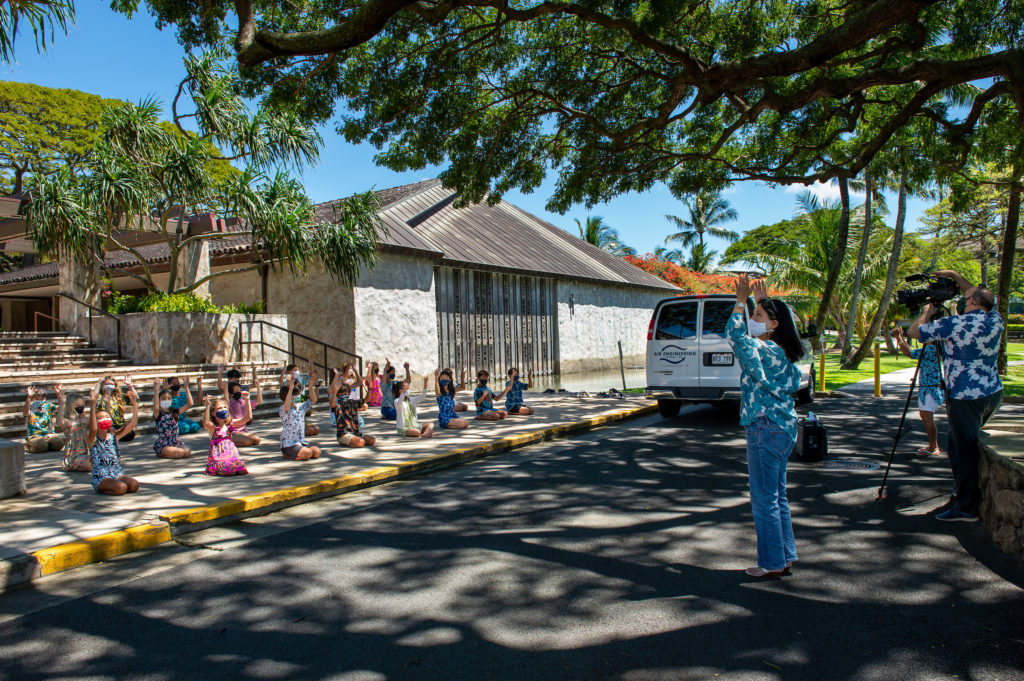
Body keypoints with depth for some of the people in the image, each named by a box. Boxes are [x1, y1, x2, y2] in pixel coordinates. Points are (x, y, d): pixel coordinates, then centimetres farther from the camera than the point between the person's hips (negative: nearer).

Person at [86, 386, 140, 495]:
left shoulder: (114, 436, 10)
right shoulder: (92, 440, -3)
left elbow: (133, 423, 3)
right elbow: (93, 430, -27)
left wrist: (134, 403, -5)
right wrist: (92, 407, -36)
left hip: (118, 473, 5)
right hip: (101, 477, -5)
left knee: (134, 485, -22)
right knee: (121, 488, -30)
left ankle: (112, 485, 4)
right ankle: (101, 489, -1)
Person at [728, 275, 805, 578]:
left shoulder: (764, 351, -17)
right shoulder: (781, 351, 10)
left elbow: (736, 335, -28)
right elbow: (747, 337, 28)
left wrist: (741, 300, -21)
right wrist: (761, 302, 27)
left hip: (765, 430, -10)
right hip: (784, 428, 10)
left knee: (764, 499, 1)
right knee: (777, 495, 18)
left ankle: (772, 564, 11)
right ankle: (785, 557, 28)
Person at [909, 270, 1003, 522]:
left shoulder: (954, 324, -15)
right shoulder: (996, 319, 5)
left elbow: (914, 332, -7)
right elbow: (983, 298, 27)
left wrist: (927, 312, 10)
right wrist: (954, 276, 28)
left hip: (966, 397, -8)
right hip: (994, 394, 8)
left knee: (963, 451, -2)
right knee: (970, 446, 22)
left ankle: (967, 507, 2)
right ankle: (963, 492, 34)